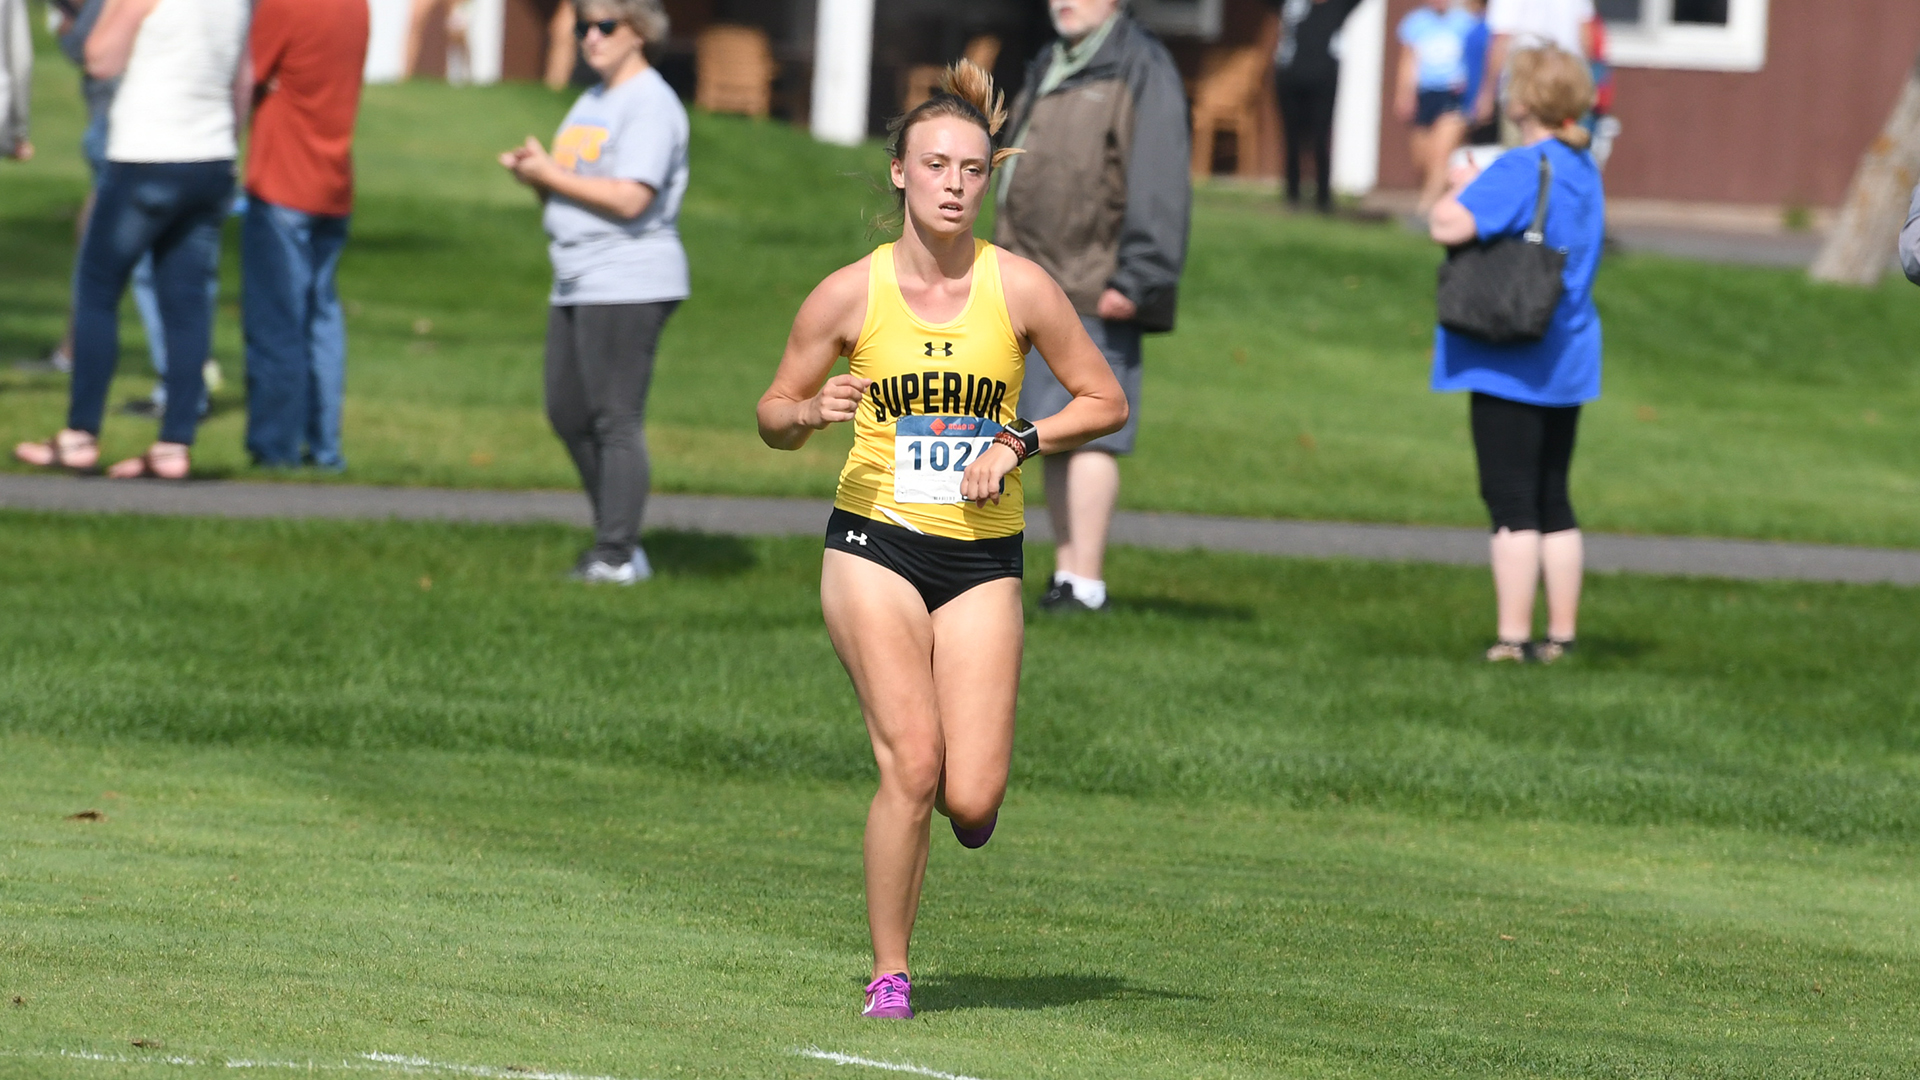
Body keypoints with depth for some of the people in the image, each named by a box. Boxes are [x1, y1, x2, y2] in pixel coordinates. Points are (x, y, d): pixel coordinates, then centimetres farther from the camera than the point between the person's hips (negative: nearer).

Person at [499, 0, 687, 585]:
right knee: (568, 415, 12)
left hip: (627, 284, -10)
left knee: (616, 421, -9)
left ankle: (616, 555, -6)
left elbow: (630, 198, -21)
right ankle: (617, 542, 19)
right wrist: (531, 171, 0)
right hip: (578, 284, 10)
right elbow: (565, 190, 22)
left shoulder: (650, 105, -11)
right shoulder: (592, 103, 19)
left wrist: (551, 174, -13)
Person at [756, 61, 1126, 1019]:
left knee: (971, 801, -8)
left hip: (982, 558, 1)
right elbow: (775, 416, 7)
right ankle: (889, 974, -1)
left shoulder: (1019, 287, -2)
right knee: (913, 766, -16)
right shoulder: (850, 294, -3)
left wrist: (1017, 443, -9)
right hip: (875, 545, -1)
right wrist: (816, 411, -15)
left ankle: (971, 775, 31)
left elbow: (1105, 402, 6)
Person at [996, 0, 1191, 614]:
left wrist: (1135, 280, -19)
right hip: (1035, 288, 8)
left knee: (1088, 433, -11)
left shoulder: (1142, 70, -5)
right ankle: (1065, 574, 14)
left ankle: (1085, 583, -12)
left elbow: (1159, 184, -12)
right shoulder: (1045, 72, 20)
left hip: (1098, 293, -8)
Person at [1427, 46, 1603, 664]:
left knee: (1511, 502, -6)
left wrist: (1460, 188, -4)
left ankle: (1514, 637, -7)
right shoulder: (1584, 172, 11)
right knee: (1553, 501, 14)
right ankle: (1561, 635, 16)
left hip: (1510, 365, -8)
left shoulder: (1520, 171, -17)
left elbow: (1449, 225, -27)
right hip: (1569, 362, 8)